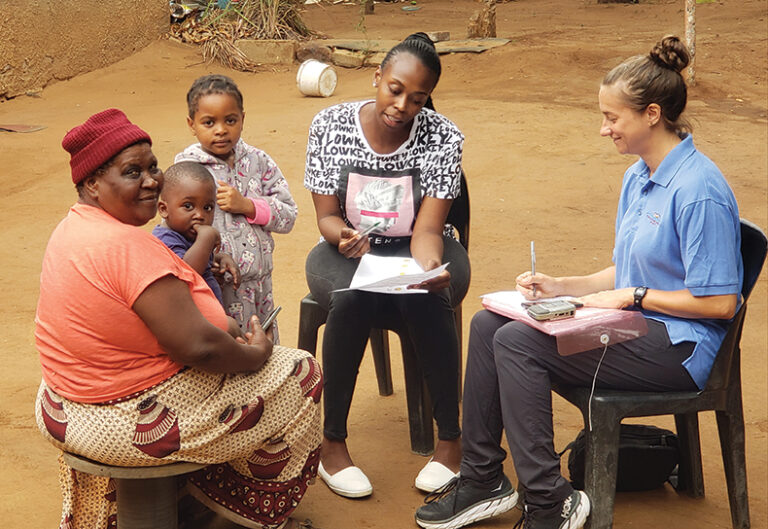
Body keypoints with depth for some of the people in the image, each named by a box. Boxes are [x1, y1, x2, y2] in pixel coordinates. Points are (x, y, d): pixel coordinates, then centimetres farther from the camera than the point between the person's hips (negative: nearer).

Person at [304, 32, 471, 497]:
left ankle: (450, 441, -20)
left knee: (426, 300, -35)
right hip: (348, 251, 0)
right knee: (354, 300, -35)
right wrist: (342, 236, -31)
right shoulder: (331, 125, -9)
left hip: (415, 249, 0)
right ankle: (333, 444, -22)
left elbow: (427, 227, -17)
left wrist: (428, 268, -39)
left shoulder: (442, 138, -11)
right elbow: (326, 216, -6)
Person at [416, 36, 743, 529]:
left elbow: (719, 302, -20)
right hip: (635, 323, 10)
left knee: (518, 341, -22)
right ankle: (482, 479, 3)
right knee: (489, 323, -1)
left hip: (677, 347, -10)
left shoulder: (698, 190, -19)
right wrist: (562, 287, 5)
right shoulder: (638, 177, 11)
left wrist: (631, 296, -15)